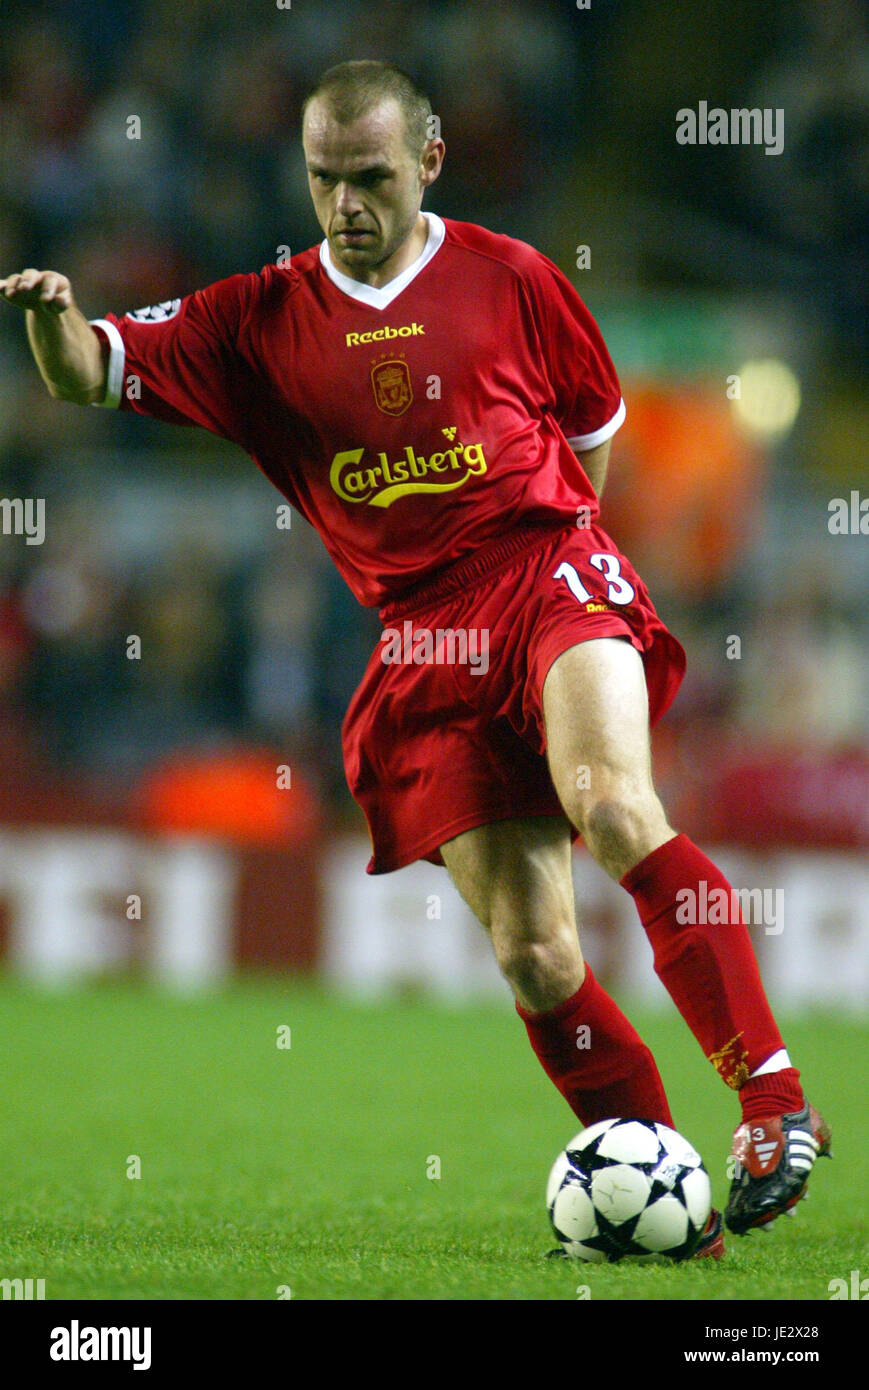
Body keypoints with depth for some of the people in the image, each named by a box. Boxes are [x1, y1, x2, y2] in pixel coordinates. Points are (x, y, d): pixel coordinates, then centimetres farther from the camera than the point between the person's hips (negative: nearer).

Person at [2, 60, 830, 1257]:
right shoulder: (261, 322, 9)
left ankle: (775, 1102, -32)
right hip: (421, 649, 3)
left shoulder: (509, 278, 5)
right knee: (530, 953, -5)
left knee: (614, 809, -32)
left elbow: (597, 425, 19)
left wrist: (534, 531, 9)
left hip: (549, 574, -3)